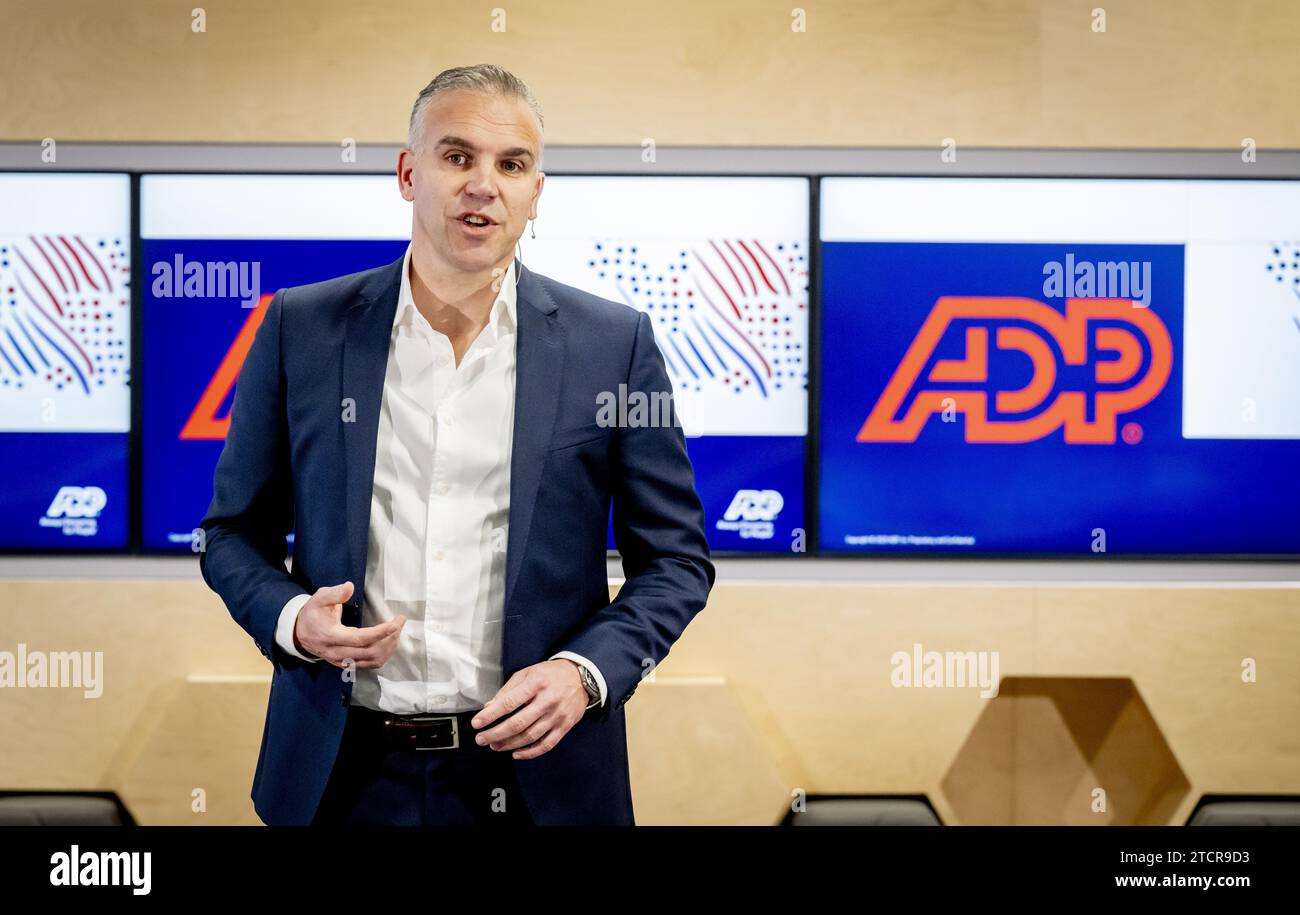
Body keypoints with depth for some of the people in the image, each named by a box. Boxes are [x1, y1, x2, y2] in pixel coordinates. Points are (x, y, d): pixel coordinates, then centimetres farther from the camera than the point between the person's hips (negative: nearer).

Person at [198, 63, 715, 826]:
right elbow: (235, 532, 7)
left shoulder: (614, 343, -2)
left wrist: (586, 671, -14)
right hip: (344, 772, 1)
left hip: (537, 774, 0)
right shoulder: (301, 329, 0)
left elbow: (676, 559, 2)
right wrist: (292, 619, -12)